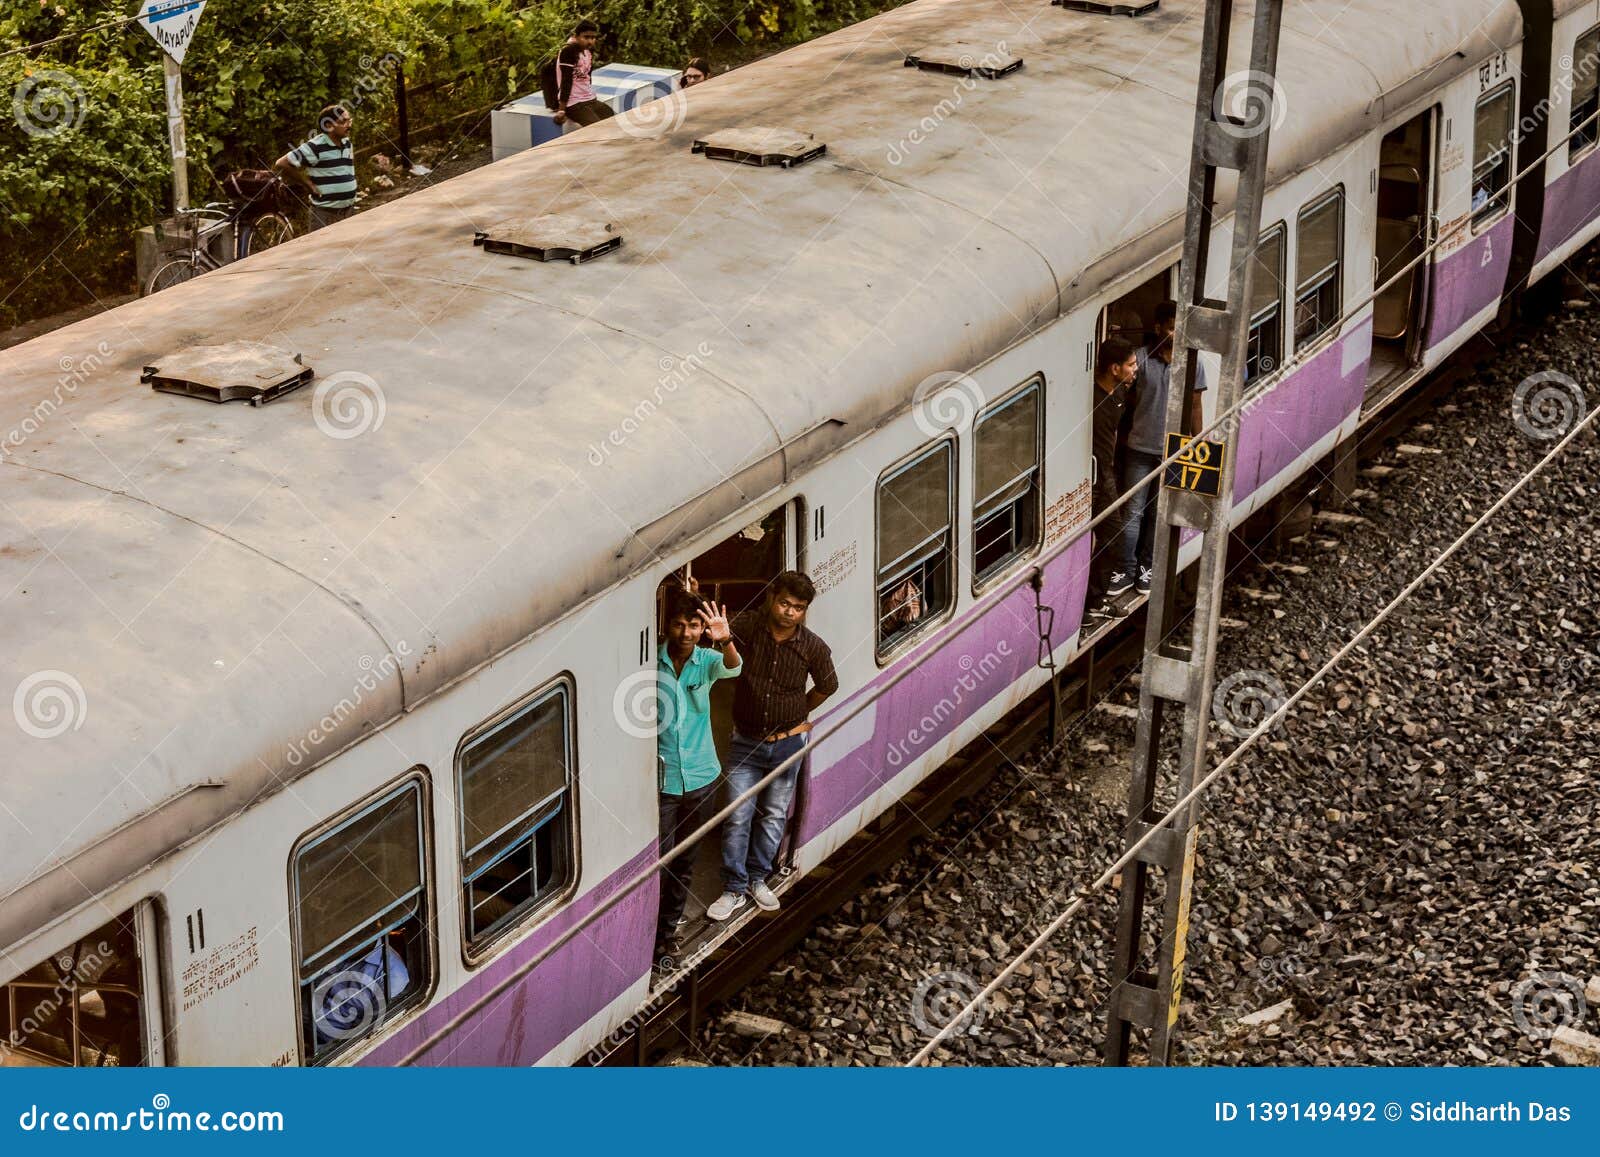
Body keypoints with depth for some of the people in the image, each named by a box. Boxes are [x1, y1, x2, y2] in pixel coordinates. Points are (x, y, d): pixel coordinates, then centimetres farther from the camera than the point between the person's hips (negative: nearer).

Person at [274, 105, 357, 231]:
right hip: (325, 214, -7)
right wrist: (307, 184, -10)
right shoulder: (315, 147, -16)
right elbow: (281, 164, -17)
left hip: (349, 211, 7)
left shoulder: (347, 144, 7)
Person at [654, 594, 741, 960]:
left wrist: (725, 642, -48)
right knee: (660, 859, -3)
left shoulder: (706, 660, -4)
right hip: (662, 779, -3)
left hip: (701, 778, 3)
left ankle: (670, 925, 33)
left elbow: (732, 668, -27)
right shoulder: (651, 662, -11)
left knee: (685, 860, 16)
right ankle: (654, 932, 11)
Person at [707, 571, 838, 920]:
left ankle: (757, 878, 30)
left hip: (787, 743, 1)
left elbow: (827, 686, 7)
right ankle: (734, 890, 10)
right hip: (746, 743, -1)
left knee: (774, 815, 13)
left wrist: (799, 713, 9)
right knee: (738, 817, 0)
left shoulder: (813, 648, -11)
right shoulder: (747, 626, -14)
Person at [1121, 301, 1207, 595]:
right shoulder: (1141, 358, -8)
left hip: (1173, 451, 1)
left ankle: (1146, 568, 24)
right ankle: (1126, 568, 14)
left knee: (1158, 514, 11)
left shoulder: (1193, 365, -3)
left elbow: (1194, 408, 4)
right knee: (1133, 512, 3)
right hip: (1140, 449, -1)